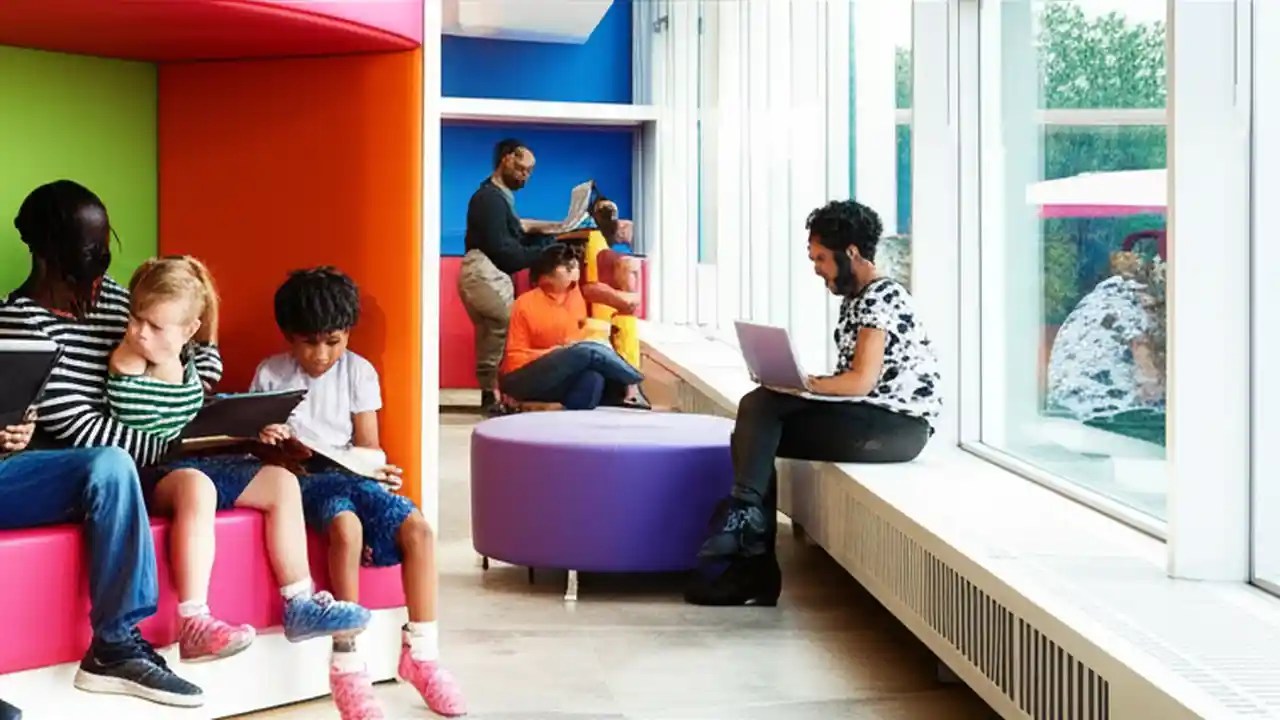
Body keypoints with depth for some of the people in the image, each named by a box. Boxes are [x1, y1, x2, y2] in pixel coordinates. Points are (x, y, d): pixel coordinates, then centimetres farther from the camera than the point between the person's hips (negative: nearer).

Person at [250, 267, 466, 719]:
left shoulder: (358, 371, 7)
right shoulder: (270, 373, 3)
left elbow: (368, 444, 6)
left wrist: (378, 470, -16)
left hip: (350, 474, 3)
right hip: (303, 477, -3)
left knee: (418, 529, -24)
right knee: (346, 526, -37)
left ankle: (420, 653, -10)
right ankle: (346, 666, -32)